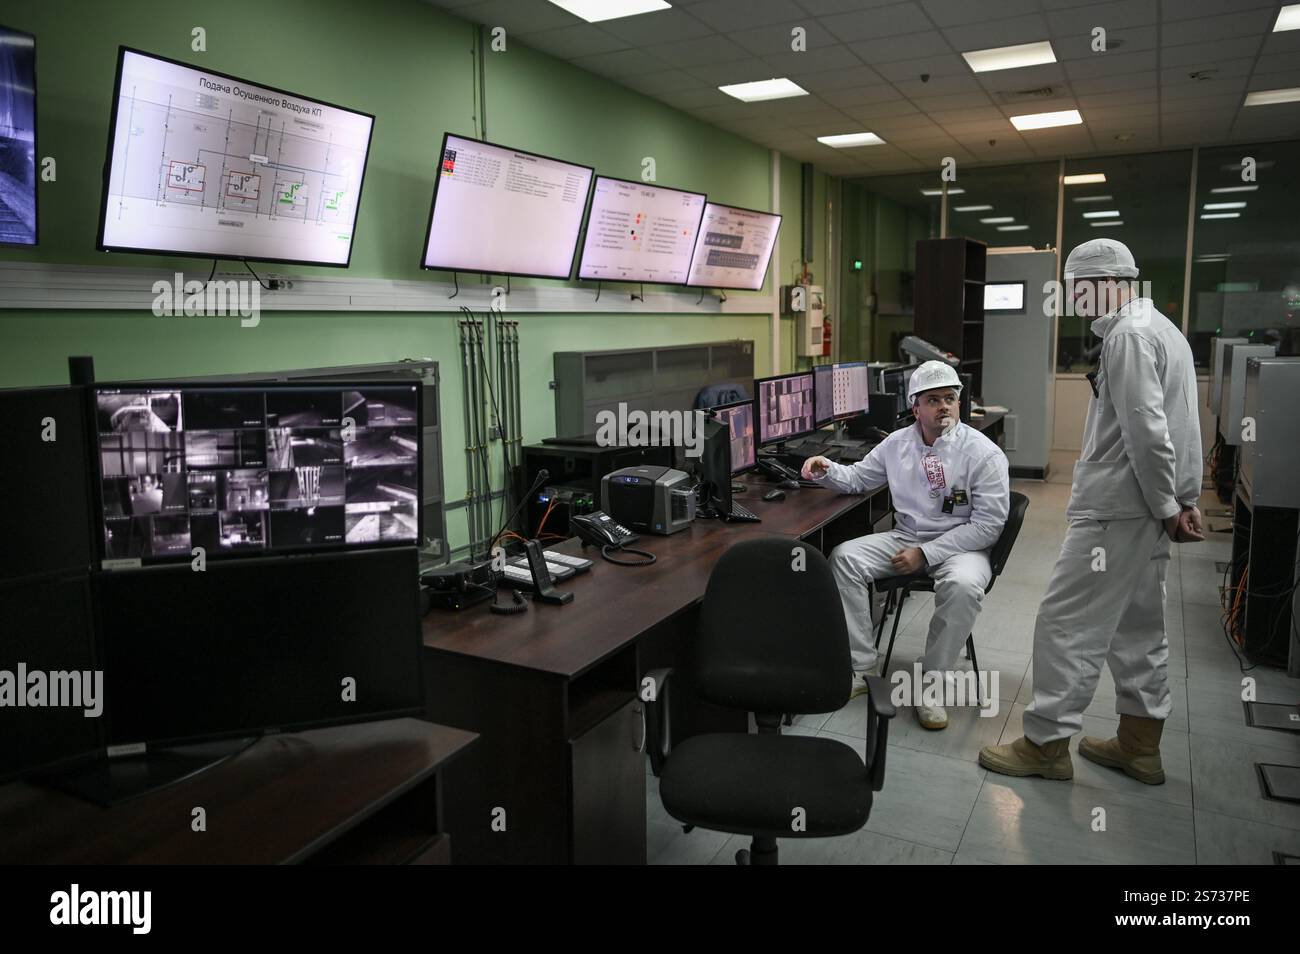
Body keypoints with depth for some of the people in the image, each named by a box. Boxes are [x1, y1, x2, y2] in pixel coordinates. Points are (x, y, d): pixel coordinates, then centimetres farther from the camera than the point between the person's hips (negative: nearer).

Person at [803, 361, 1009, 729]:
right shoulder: (897, 443, 4)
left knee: (962, 586, -37)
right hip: (905, 537, 4)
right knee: (843, 557, -19)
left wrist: (925, 553, -19)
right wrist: (826, 470, -6)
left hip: (962, 545, -4)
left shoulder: (983, 453, -11)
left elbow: (988, 525, -14)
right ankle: (863, 667, -12)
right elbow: (859, 477, 18)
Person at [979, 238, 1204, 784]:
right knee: (1137, 626, 16)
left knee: (1066, 623, -4)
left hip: (1117, 511, -11)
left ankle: (1047, 744, 5)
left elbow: (1147, 432, -22)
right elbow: (1182, 427, 18)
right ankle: (1139, 746, 26)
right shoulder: (1162, 328, 17)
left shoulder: (1128, 336, -16)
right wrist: (1186, 500, 17)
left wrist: (1167, 508, -13)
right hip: (1152, 508, 11)